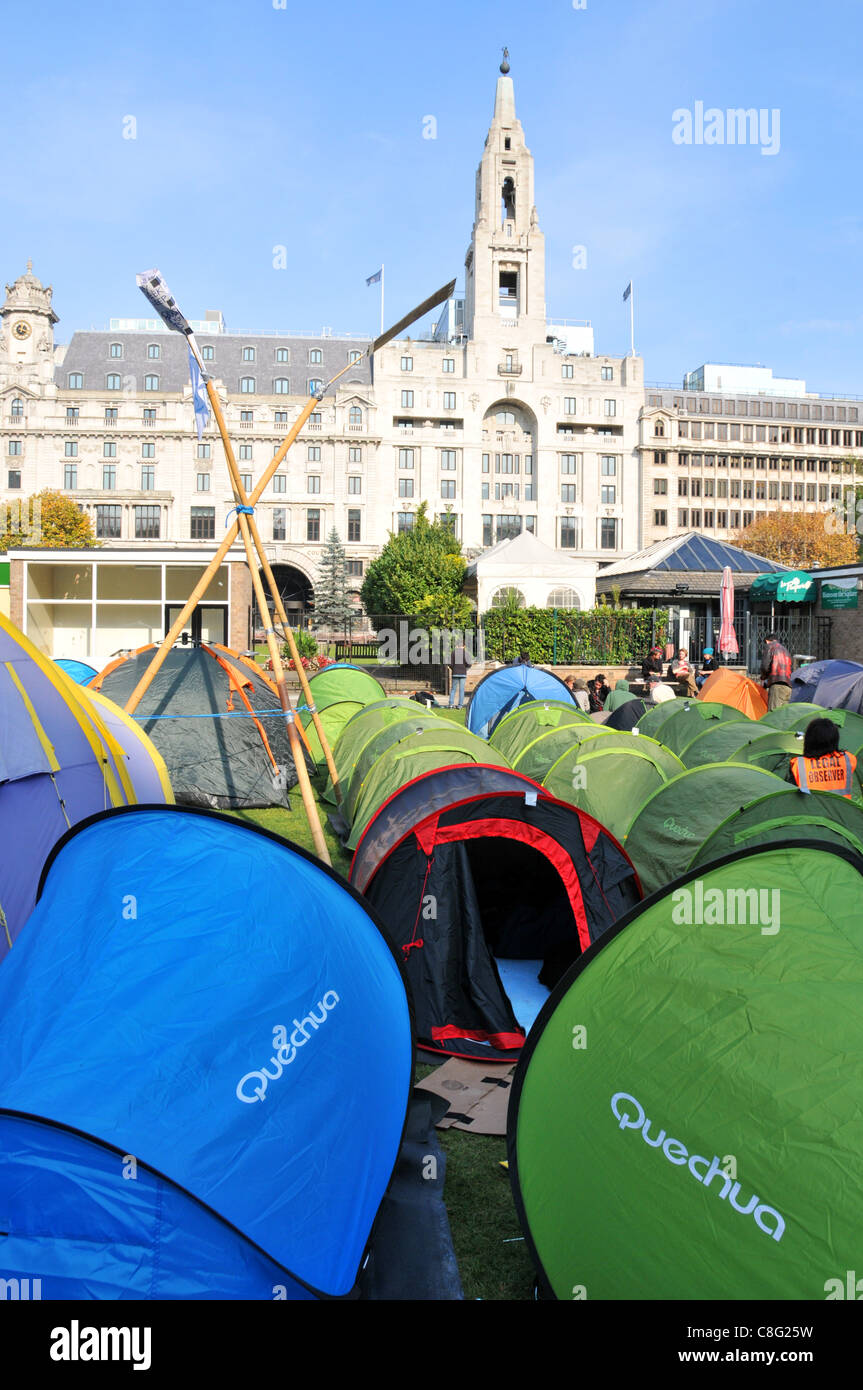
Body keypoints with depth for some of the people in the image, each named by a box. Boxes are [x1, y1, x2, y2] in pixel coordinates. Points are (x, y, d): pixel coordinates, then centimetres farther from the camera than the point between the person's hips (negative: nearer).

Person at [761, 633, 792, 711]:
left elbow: (765, 666, -8)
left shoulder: (769, 646, 5)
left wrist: (763, 678, 12)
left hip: (777, 685, -8)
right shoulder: (786, 650, 28)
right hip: (788, 686, 8)